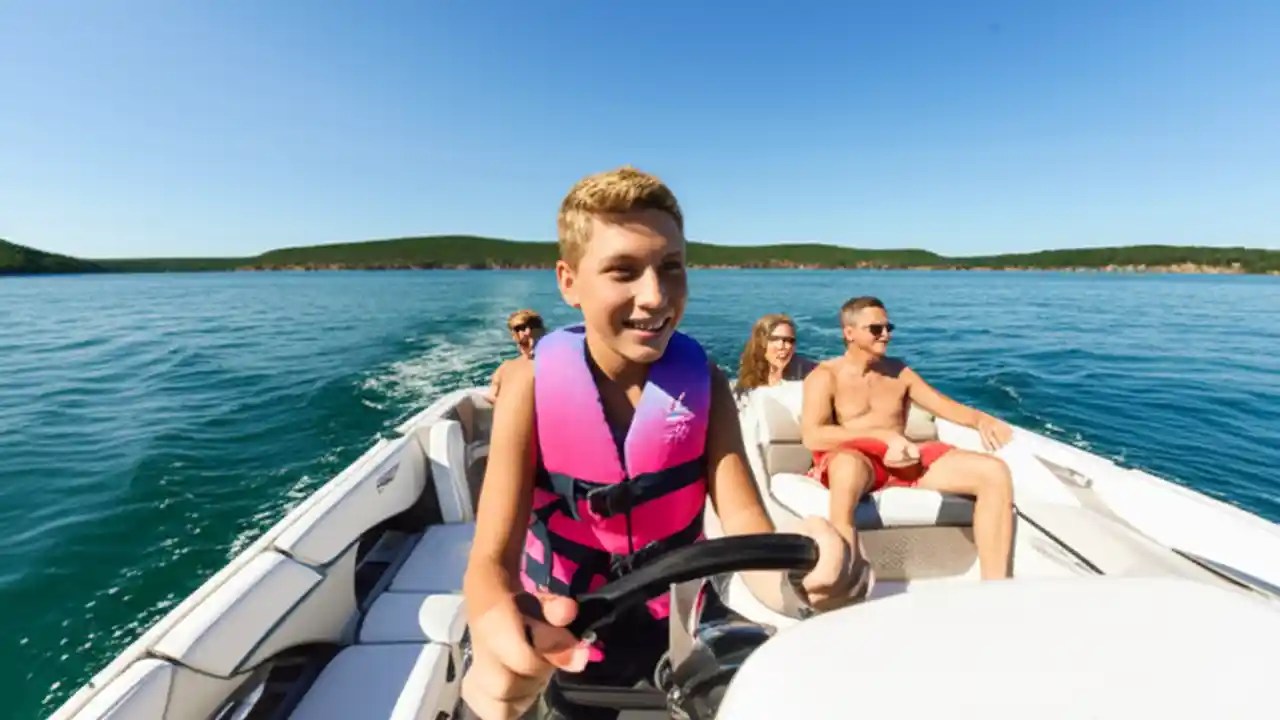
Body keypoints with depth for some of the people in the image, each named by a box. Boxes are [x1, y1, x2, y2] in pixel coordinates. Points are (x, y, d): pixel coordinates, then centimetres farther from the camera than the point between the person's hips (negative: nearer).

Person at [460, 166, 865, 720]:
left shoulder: (704, 381, -18)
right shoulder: (533, 384, -22)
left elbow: (747, 532, -23)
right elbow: (492, 557, -27)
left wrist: (798, 578, -45)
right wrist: (496, 625, -49)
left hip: (674, 635, 2)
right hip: (560, 644, -1)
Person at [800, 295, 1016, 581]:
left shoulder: (898, 371, 21)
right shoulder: (825, 376, 2)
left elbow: (947, 407, 16)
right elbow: (812, 436, -12)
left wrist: (981, 419, -8)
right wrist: (884, 437, -16)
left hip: (904, 460, 6)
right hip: (854, 458, -6)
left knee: (995, 471, -12)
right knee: (848, 468, -42)